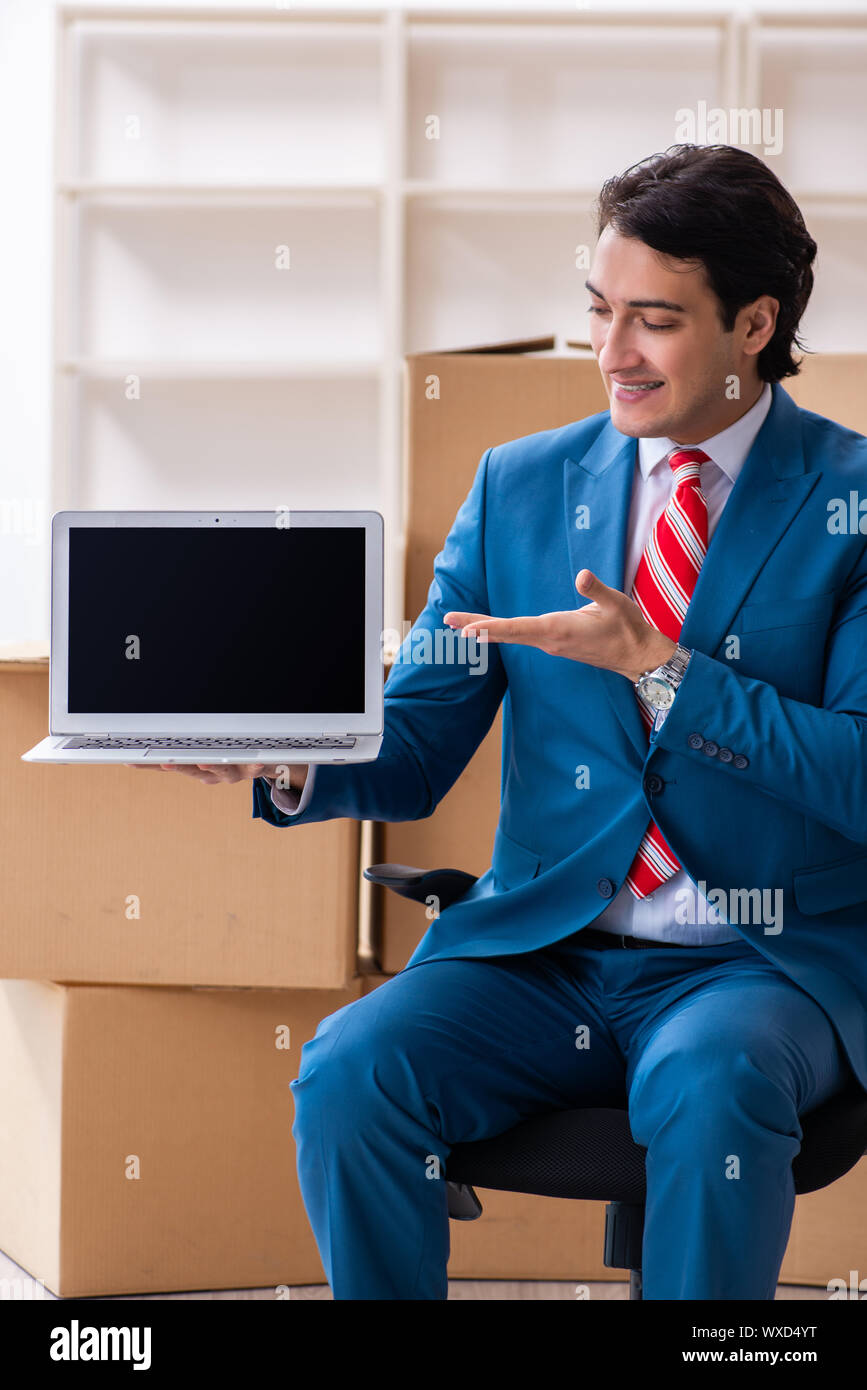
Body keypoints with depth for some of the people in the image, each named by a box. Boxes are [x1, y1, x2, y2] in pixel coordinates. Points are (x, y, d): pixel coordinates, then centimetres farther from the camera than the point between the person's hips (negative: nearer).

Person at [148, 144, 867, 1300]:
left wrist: (658, 668, -19)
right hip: (541, 947, 3)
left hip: (770, 962, -3)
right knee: (348, 1069, -25)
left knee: (710, 1088, -36)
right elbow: (411, 750, 9)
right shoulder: (518, 486, 10)